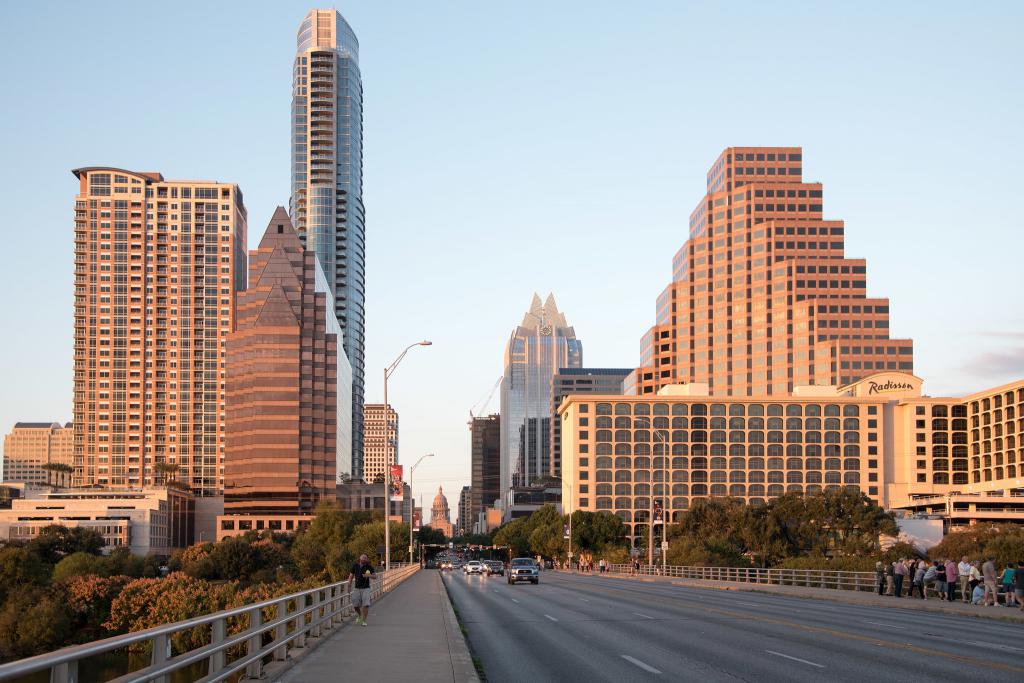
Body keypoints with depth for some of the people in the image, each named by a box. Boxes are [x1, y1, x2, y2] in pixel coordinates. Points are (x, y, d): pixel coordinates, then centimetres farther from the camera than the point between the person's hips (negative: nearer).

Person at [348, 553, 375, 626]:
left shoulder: (369, 566, -3)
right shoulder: (355, 566, 3)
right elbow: (351, 575, 11)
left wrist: (369, 575, -22)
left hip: (365, 588, -2)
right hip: (356, 588, 2)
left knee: (366, 605, -13)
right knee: (355, 605, 2)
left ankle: (363, 621, -5)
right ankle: (359, 615, 34)